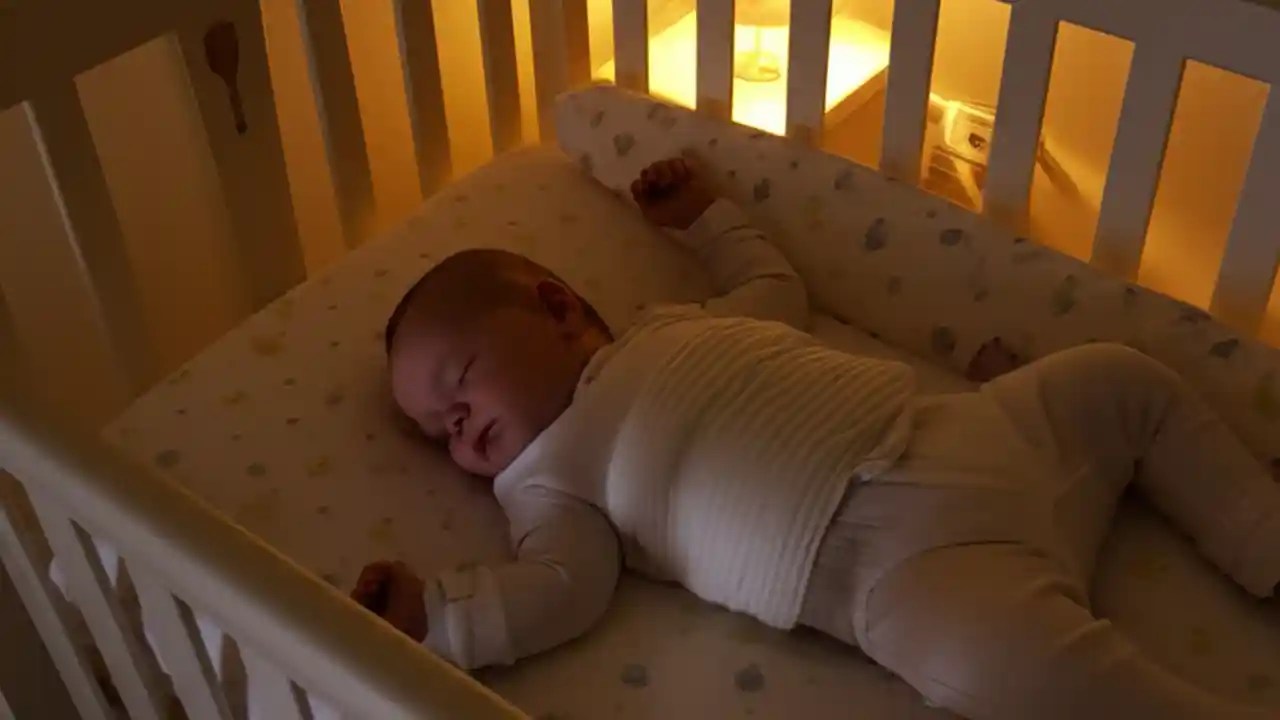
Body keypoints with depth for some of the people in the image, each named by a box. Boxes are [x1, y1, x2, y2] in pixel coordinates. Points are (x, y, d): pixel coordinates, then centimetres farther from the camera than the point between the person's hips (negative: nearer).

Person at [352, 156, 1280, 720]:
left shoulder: (685, 326, 21)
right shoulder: (548, 473, 6)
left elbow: (779, 288, 35)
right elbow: (563, 587, -7)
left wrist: (705, 216, 41)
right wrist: (431, 614, -17)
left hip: (966, 438, 7)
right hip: (896, 548, -6)